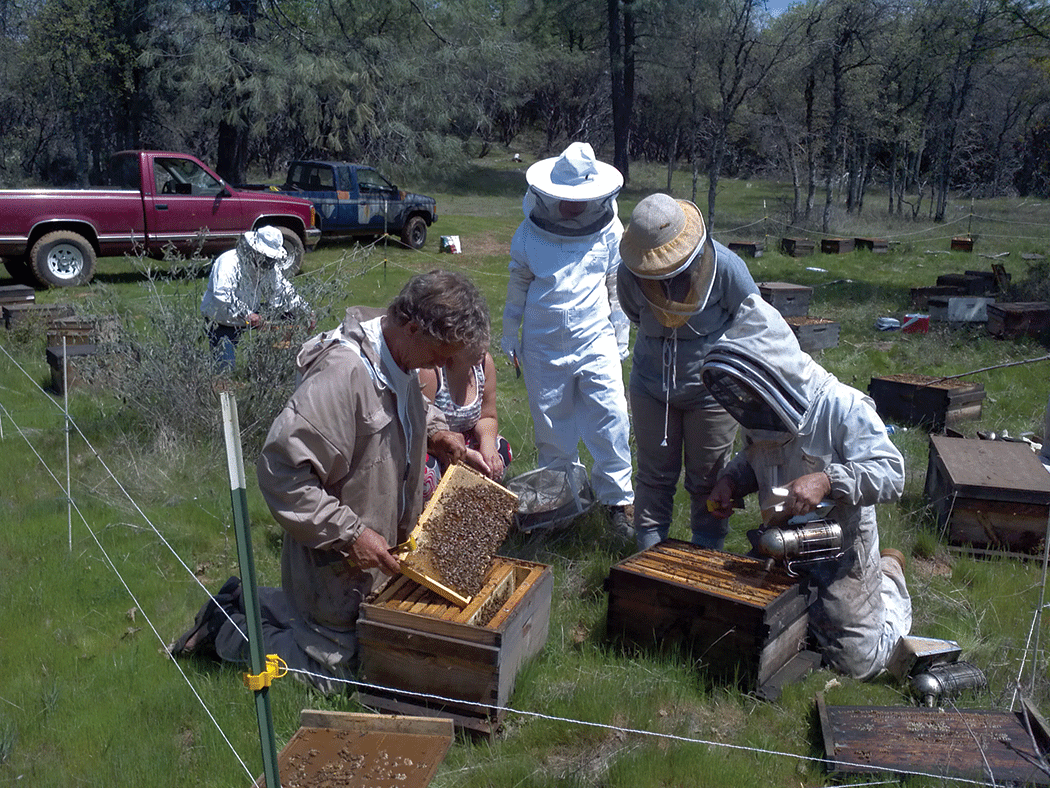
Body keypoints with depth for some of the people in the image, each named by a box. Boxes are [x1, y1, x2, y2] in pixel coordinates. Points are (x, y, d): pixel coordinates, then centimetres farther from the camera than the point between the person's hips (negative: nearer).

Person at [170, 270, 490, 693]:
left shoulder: (398, 357, -3)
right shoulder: (343, 374, -33)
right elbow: (281, 472, -32)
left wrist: (434, 429, 2)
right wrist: (349, 534, -30)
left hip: (378, 547, 9)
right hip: (335, 558, -9)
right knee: (332, 667, 6)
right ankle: (225, 627, 19)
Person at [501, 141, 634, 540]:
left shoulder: (610, 230, -1)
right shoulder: (530, 233, -2)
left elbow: (617, 287, 10)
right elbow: (518, 285, 10)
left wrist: (621, 338, 12)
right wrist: (510, 336, 14)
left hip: (596, 342, 0)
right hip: (543, 346, 1)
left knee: (610, 420, -8)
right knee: (552, 426, 9)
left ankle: (617, 502, 5)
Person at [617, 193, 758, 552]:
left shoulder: (724, 267, -22)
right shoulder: (630, 272, -15)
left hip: (710, 390, -2)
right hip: (651, 386, 2)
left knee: (707, 480, 11)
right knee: (654, 476, 11)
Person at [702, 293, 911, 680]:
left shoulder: (843, 407, -26)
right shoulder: (761, 411, -5)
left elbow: (891, 474, -29)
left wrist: (827, 480, -44)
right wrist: (730, 479, -8)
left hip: (839, 549, -6)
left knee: (858, 662, 6)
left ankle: (889, 575, 34)